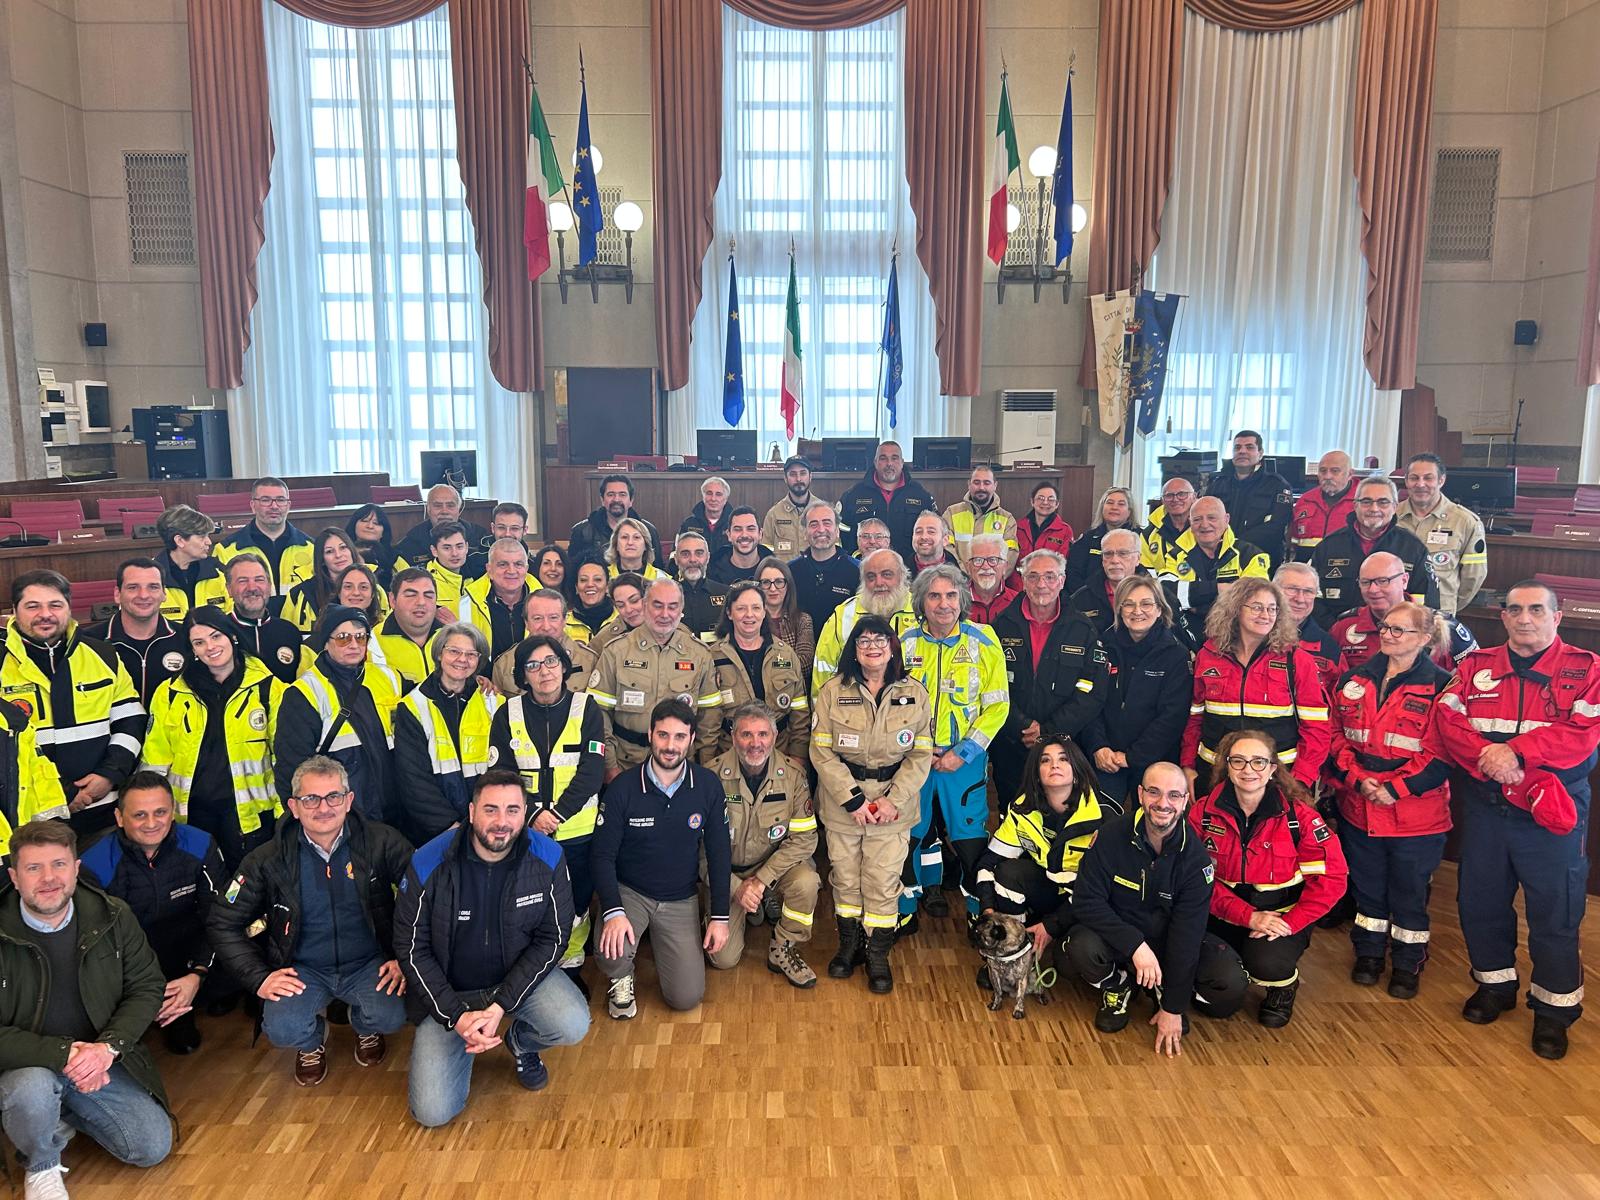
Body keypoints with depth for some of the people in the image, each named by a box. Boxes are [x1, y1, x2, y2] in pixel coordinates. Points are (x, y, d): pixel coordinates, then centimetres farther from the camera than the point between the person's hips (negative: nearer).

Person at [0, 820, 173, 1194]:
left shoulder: (113, 917, -7)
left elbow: (147, 987, -1)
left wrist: (108, 1046, -17)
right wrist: (64, 1054, -26)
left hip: (102, 1059, 3)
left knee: (153, 1147, -6)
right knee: (32, 1088, -38)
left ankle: (65, 1111, 22)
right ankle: (41, 1167, -3)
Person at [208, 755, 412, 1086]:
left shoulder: (382, 842, -11)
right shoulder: (268, 860, -7)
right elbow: (222, 923, 1)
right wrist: (259, 977, -9)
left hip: (369, 963, -1)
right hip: (302, 969, 1)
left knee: (390, 1018, -26)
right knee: (282, 1031, -26)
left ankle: (364, 1026, 15)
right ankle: (313, 1041, 14)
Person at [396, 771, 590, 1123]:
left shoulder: (547, 858, -16)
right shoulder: (428, 865, -18)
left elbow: (552, 939, -11)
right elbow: (412, 948, -10)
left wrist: (500, 1005, -21)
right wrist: (456, 1014, -18)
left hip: (522, 975, 1)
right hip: (448, 991, 0)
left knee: (573, 1026, -28)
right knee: (432, 1113, -10)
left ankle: (520, 1043, 10)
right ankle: (468, 1041, 23)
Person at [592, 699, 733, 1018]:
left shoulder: (708, 785, -9)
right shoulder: (622, 787, -14)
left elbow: (719, 852, -2)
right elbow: (602, 854, -10)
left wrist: (720, 916, -5)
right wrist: (613, 911, -24)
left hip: (681, 900, 2)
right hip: (629, 892, -1)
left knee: (687, 998, -6)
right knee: (611, 950, -32)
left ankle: (660, 945, 26)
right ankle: (621, 979, 7)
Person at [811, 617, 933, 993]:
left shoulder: (915, 694, -1)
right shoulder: (832, 691, -4)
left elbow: (920, 755, -1)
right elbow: (821, 752, -6)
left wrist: (892, 800, -12)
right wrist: (854, 800, -13)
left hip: (893, 805, 0)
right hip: (842, 802, 0)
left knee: (883, 881, 2)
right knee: (845, 877, 11)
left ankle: (878, 954, 21)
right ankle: (849, 945, 32)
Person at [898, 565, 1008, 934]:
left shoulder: (984, 642, -6)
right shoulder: (905, 643, -3)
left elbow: (997, 705, -5)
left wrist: (963, 753, -12)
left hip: (966, 759, -2)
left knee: (969, 836, 1)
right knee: (914, 833, 12)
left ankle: (979, 908, 21)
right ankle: (909, 903, 30)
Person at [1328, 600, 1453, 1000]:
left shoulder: (1441, 686, -7)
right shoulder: (1355, 681, 7)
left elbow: (1441, 752, -12)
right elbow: (1336, 735, 4)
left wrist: (1396, 789, -18)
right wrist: (1357, 779, -10)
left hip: (1415, 812, -4)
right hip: (1359, 807, 4)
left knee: (1410, 891, 9)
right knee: (1367, 885, 16)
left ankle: (1407, 964, 27)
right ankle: (1369, 954, 34)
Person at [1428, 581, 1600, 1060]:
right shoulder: (1476, 665, 8)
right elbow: (1446, 716, -6)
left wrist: (1517, 751, -24)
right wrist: (1487, 756, -21)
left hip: (1551, 810, -3)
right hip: (1483, 807, 3)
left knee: (1554, 911, 4)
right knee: (1480, 899, 13)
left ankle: (1554, 1008, 21)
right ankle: (1495, 983, 34)